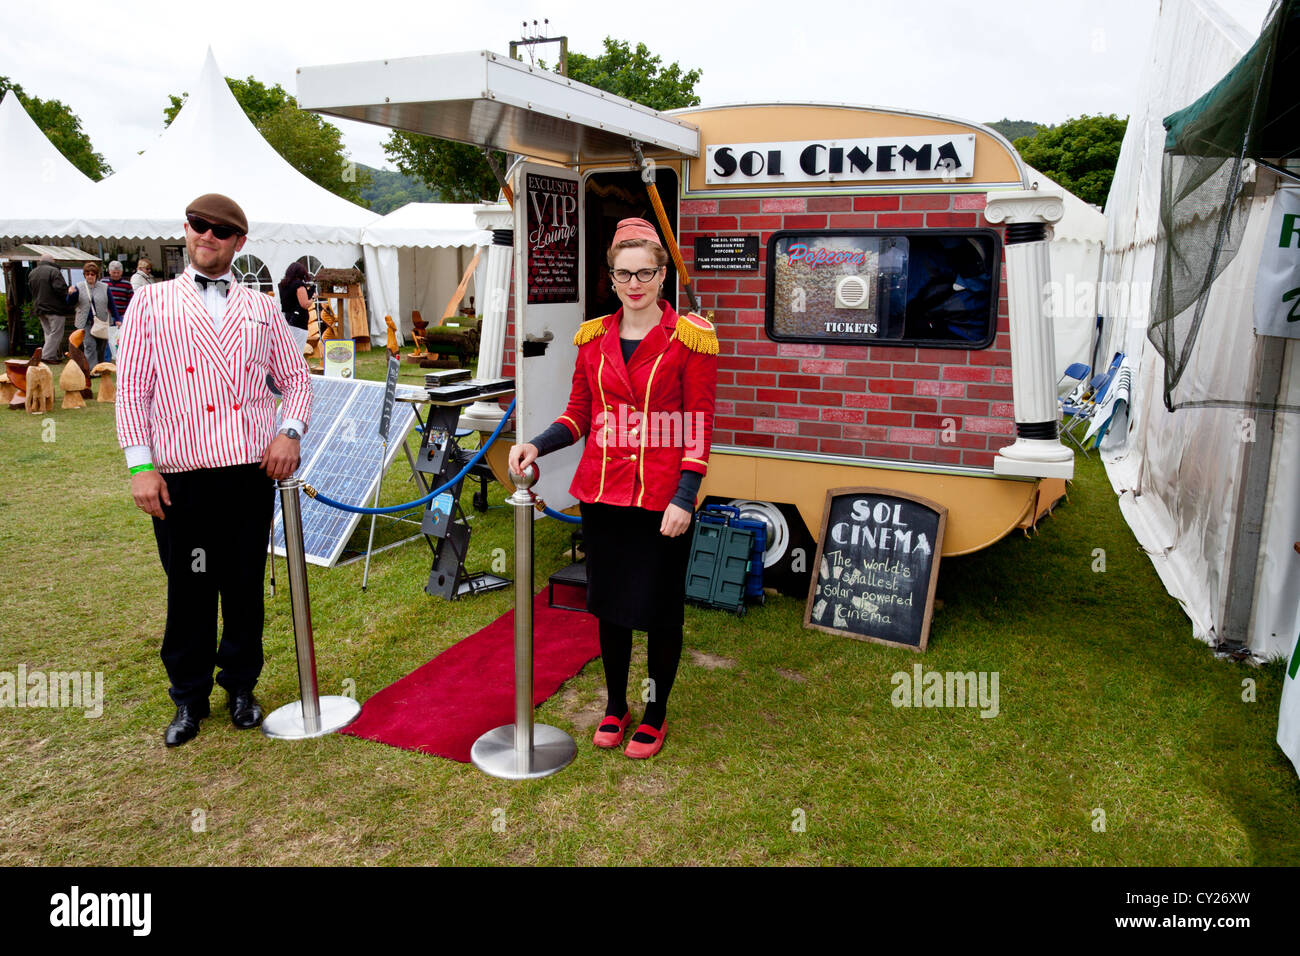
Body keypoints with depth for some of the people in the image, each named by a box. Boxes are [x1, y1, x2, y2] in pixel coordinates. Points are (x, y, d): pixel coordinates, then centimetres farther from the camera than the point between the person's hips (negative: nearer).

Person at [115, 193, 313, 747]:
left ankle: (241, 686, 27)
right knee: (189, 591, 6)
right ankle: (189, 698, 23)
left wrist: (291, 431, -3)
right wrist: (140, 464, -6)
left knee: (246, 587, 9)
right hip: (181, 478, -1)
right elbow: (131, 388, 3)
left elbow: (296, 377, 16)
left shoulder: (261, 310, 14)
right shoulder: (151, 303, 9)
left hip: (252, 473, 2)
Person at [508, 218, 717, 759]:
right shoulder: (593, 338, 7)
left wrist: (684, 498, -15)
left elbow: (700, 426, -8)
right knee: (609, 604, 15)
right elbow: (579, 415, 11)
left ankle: (655, 715, 29)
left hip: (662, 500, -4)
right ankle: (615, 706, 35)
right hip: (602, 493, 4)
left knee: (659, 611, 7)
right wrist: (538, 446, -7)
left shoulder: (688, 339, -6)